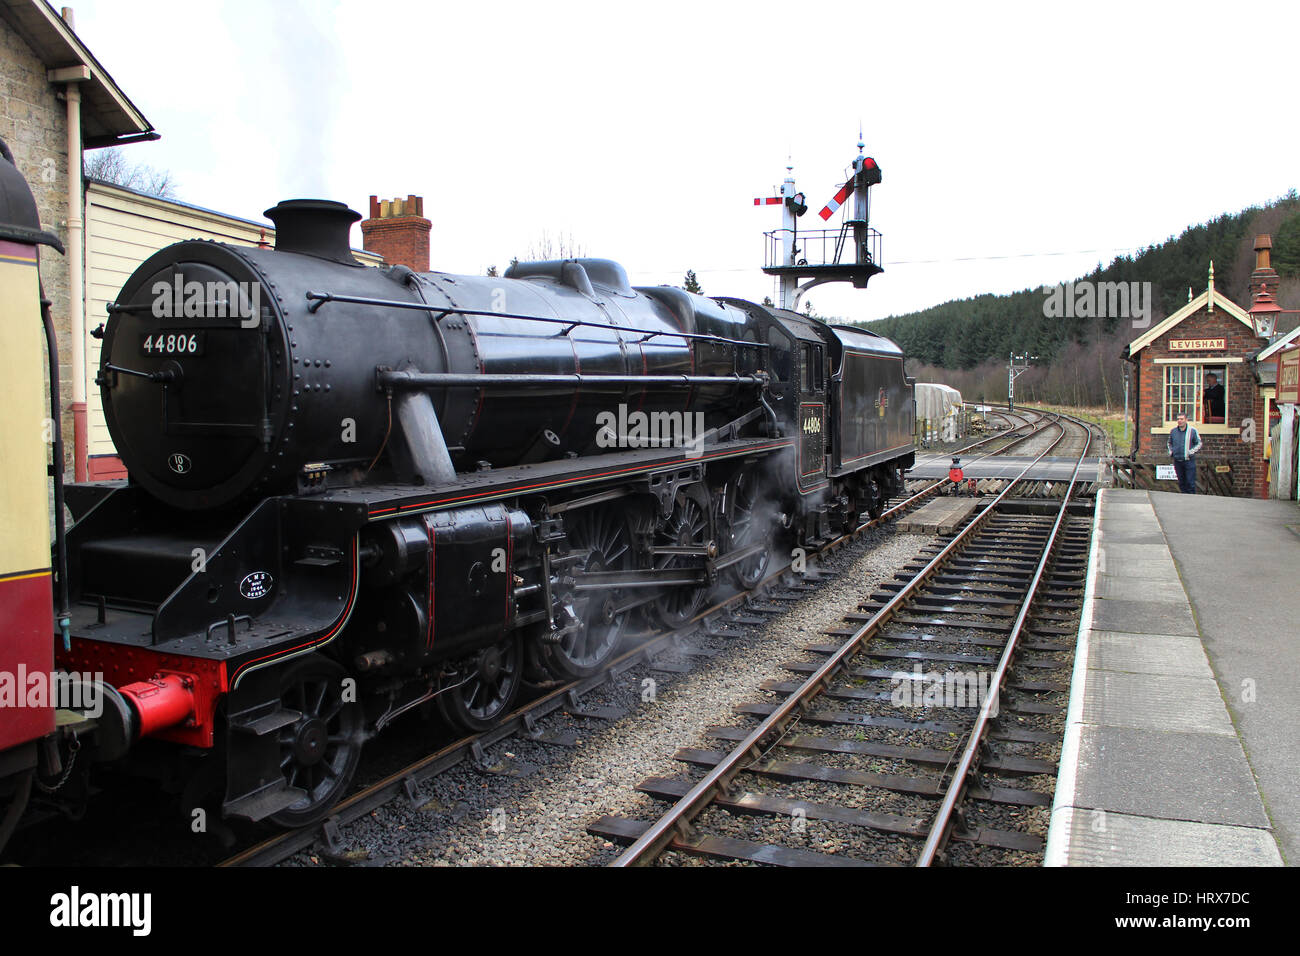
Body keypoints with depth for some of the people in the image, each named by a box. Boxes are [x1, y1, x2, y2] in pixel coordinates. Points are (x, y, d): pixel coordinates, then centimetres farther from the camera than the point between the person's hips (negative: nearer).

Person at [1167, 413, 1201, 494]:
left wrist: (1191, 452, -10)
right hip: (1177, 461, 4)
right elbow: (1170, 443, 24)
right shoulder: (1173, 431, 7)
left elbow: (1199, 444, 4)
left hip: (1189, 461, -4)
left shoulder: (1192, 431, -3)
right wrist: (1170, 451, 8)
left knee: (1190, 483, -5)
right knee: (1181, 482, 11)